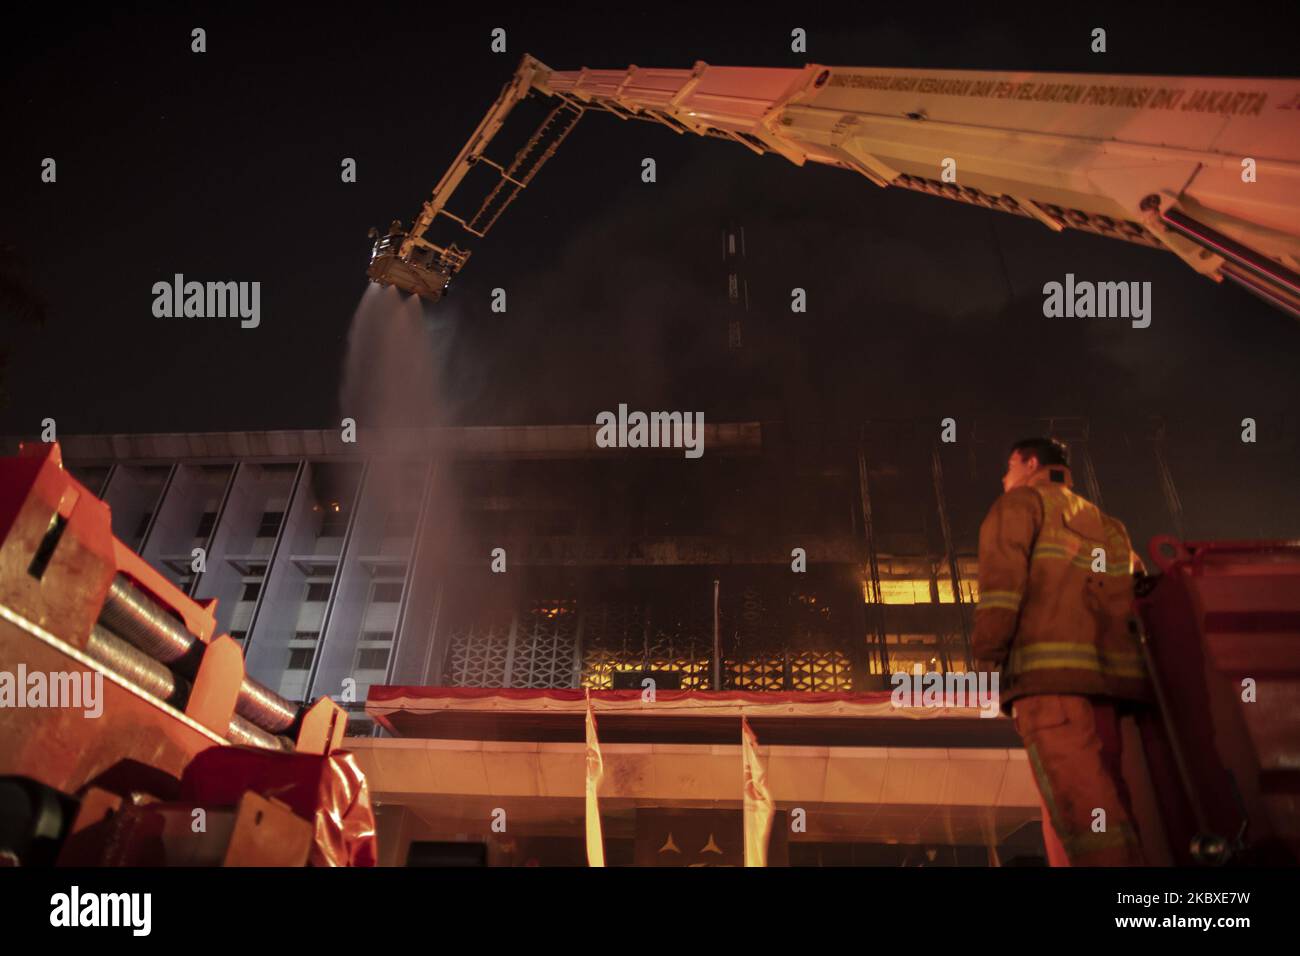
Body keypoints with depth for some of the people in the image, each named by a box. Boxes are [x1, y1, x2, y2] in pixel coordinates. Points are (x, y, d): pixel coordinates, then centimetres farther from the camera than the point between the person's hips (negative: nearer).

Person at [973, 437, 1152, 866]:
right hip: (1118, 674, 7)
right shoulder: (1109, 526, 32)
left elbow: (1003, 576, -4)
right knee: (1111, 810, 4)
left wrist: (987, 660, -10)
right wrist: (1150, 680, 22)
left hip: (1049, 670, -7)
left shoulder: (1020, 502, 13)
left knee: (1077, 807, -15)